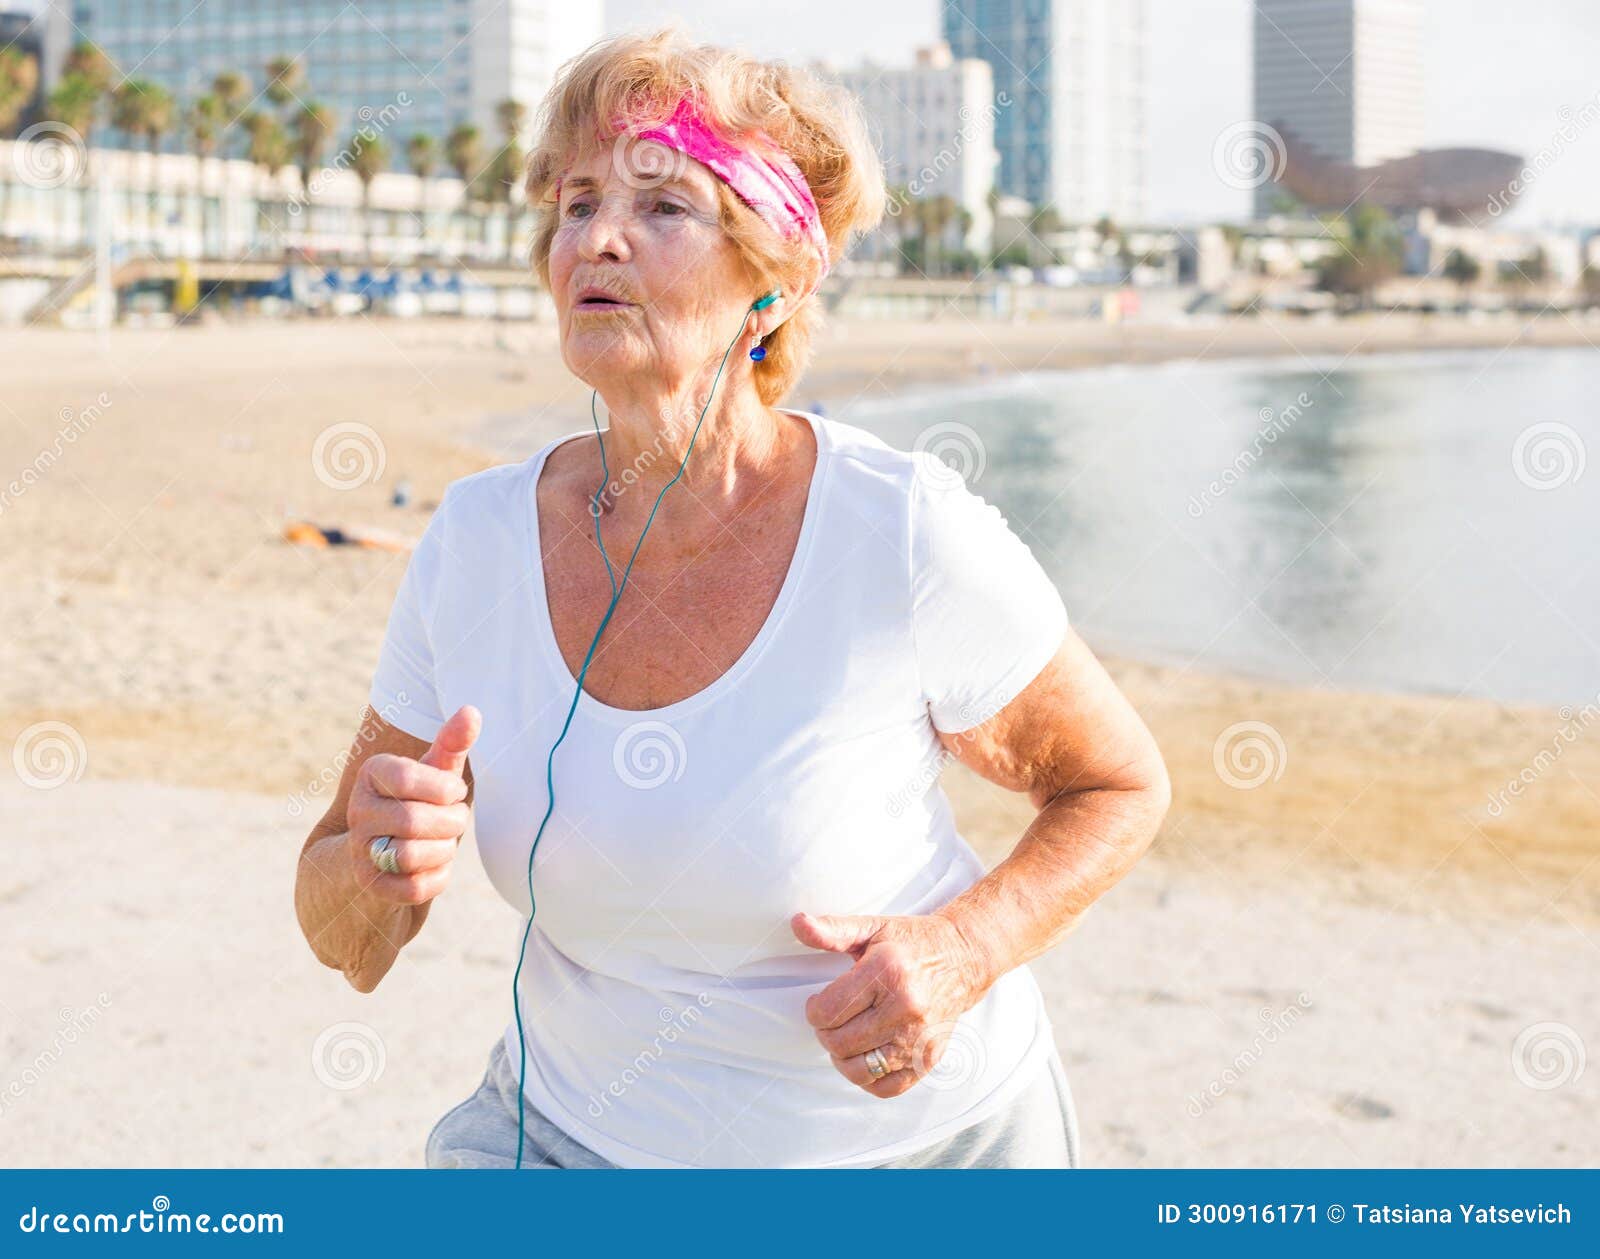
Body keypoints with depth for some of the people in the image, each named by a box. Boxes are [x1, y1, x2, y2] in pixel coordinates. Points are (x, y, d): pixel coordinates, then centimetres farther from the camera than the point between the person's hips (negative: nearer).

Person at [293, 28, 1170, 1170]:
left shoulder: (909, 534, -20)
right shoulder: (477, 540, -10)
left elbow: (1122, 787, -4)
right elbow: (348, 944, -1)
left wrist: (962, 950, -21)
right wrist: (382, 864, -24)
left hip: (908, 1129, -3)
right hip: (578, 1129, 3)